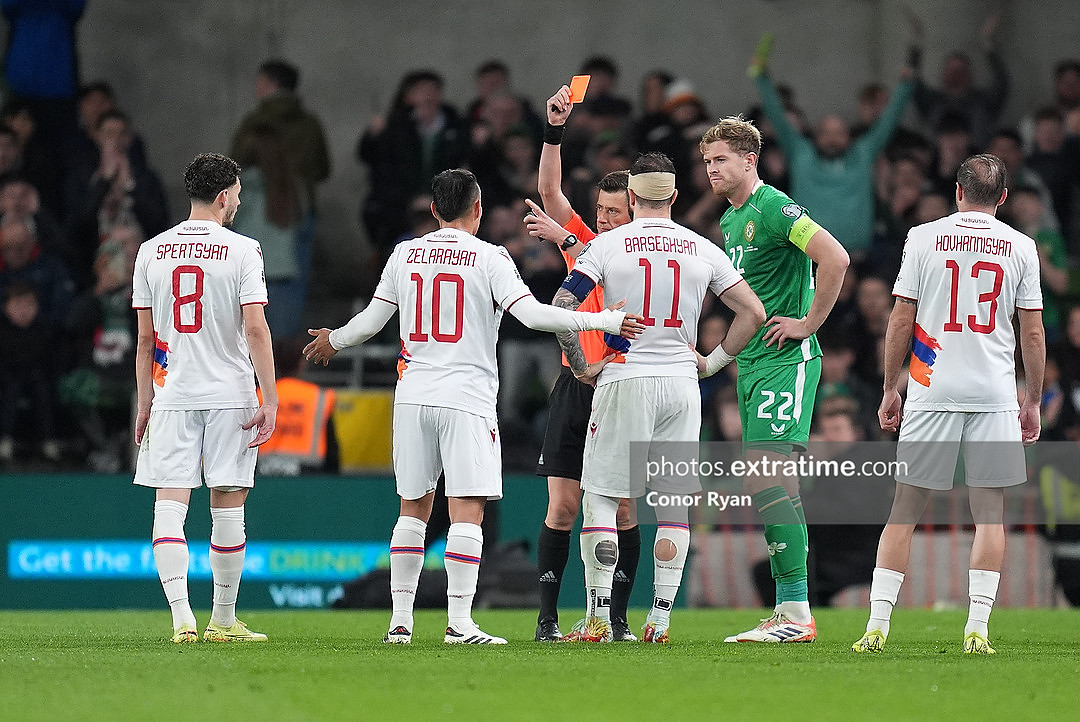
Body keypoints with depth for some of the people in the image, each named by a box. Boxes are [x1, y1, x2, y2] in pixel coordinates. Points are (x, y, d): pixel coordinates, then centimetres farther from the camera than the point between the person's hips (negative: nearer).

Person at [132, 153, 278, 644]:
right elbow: (255, 331, -10)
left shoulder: (152, 252, 5)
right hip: (229, 395, -2)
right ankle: (223, 621, 13)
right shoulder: (241, 250, -4)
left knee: (169, 506, -3)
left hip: (171, 396, 2)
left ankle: (181, 617, -17)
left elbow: (145, 339, 7)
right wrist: (270, 400, -8)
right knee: (228, 507, 7)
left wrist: (144, 402, 14)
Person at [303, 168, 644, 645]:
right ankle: (459, 622, -12)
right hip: (466, 397, -5)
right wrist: (604, 320, -10)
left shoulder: (404, 254, 8)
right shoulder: (489, 258, -5)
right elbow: (531, 314, -14)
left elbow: (372, 321, 13)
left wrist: (333, 341, 34)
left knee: (413, 508, 12)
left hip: (413, 395, 5)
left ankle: (400, 620, 11)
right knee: (466, 512, -5)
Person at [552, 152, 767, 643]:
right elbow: (753, 313, 5)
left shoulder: (607, 244, -3)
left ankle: (598, 616, -2)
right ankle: (660, 618, 5)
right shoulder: (703, 250, 5)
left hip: (624, 381, -2)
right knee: (674, 504, 9)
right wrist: (713, 362, 14)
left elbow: (561, 306, -9)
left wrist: (582, 367, 1)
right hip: (681, 383, 3)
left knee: (601, 498, 4)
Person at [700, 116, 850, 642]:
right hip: (751, 363, 10)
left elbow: (835, 258, -24)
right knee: (763, 486, 7)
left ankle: (798, 613, -17)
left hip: (786, 361, -10)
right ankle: (788, 612, 11)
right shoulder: (729, 219, 17)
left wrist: (809, 323, -17)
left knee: (769, 480, -16)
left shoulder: (773, 208, -13)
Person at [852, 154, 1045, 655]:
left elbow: (901, 321, 1)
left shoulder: (923, 238, 1)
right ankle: (977, 629, -2)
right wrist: (1033, 401, 13)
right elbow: (1032, 334, 4)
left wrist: (890, 389, 9)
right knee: (989, 514, 5)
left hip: (931, 392, 0)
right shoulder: (1020, 248, 3)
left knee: (905, 510, 5)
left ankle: (877, 624, 2)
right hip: (994, 397, 0)